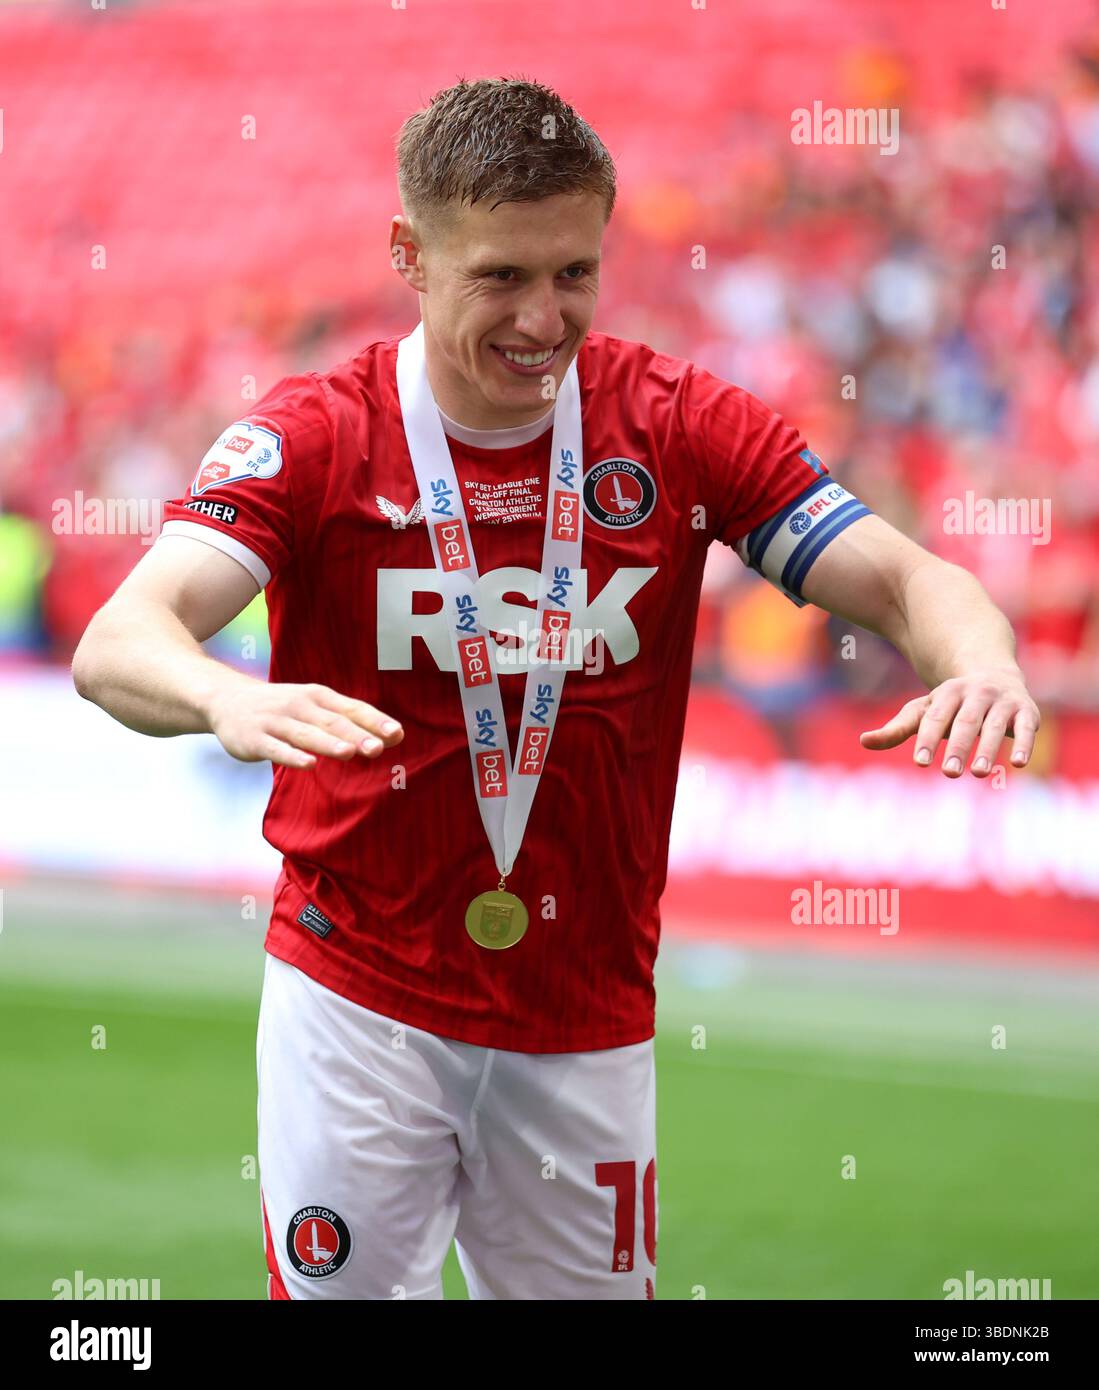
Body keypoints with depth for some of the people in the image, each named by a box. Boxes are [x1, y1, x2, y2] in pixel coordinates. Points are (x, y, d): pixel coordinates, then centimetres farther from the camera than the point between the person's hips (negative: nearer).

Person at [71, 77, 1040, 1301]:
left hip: (587, 1018, 2)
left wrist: (977, 660, -31)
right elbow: (116, 644, -23)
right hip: (357, 1002, -2)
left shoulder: (678, 426, -3)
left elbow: (904, 580, -7)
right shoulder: (311, 436, -10)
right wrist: (230, 701, -47)